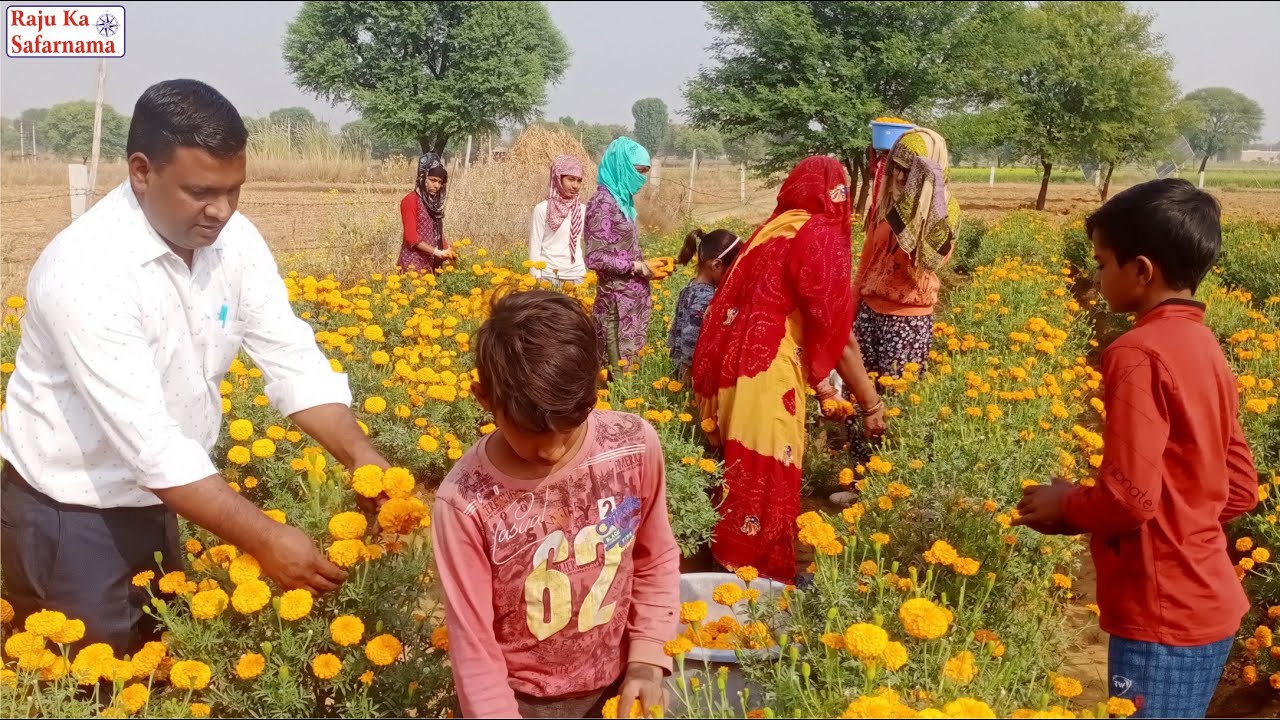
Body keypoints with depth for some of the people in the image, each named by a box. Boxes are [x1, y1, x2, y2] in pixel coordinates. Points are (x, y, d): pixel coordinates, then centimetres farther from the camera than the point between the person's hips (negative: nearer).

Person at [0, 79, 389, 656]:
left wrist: (361, 456, -23)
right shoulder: (88, 269, -29)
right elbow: (148, 441, -33)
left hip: (154, 502, 7)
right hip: (70, 514, -6)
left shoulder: (234, 240, -8)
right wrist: (264, 540, -36)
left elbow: (293, 360, -8)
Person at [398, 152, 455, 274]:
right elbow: (411, 237, -14)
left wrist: (447, 250, 0)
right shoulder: (411, 200, -7)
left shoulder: (435, 202, 14)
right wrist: (437, 252, -19)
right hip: (414, 263, -6)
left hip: (432, 262, 6)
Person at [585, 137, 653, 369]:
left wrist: (645, 265, 6)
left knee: (631, 361, 11)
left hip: (632, 298, 9)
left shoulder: (621, 198, 12)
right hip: (619, 301, -9)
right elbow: (596, 258, -21)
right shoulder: (604, 201, -16)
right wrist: (635, 266, -15)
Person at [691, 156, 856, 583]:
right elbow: (832, 323, -13)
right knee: (767, 481, 2)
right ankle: (759, 574, 12)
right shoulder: (820, 235, -9)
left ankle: (736, 562, 30)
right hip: (767, 374, -8)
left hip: (736, 364, 8)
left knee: (744, 475, 18)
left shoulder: (773, 229, 14)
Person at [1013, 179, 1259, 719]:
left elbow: (1130, 496, -24)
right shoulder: (1206, 349, 7)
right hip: (1208, 605, 8)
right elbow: (1241, 490, 12)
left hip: (1162, 618, -8)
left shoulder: (1138, 354, -19)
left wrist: (1064, 505, -5)